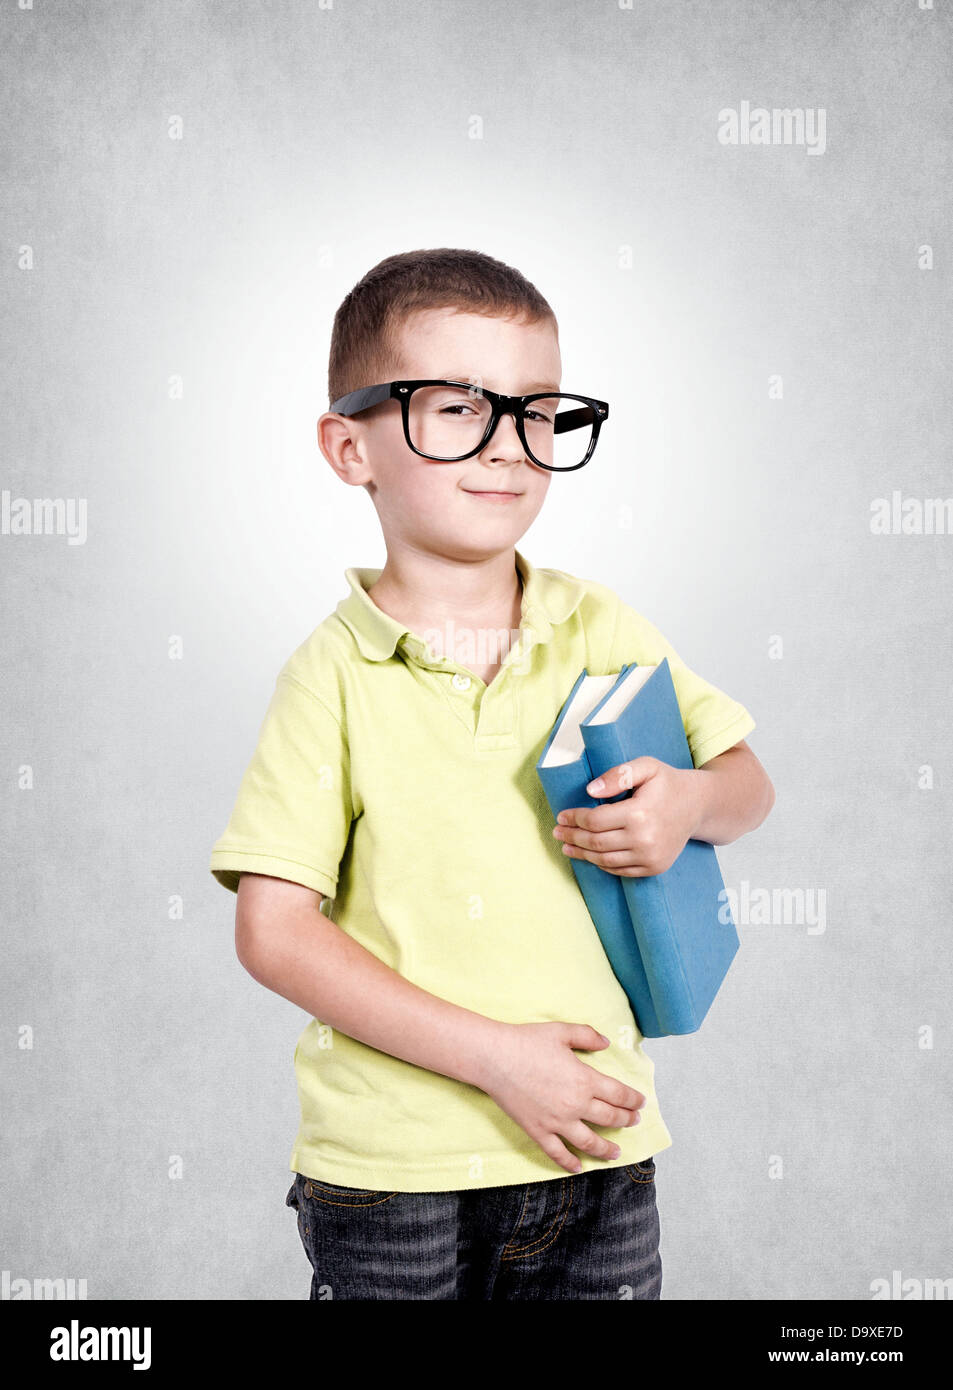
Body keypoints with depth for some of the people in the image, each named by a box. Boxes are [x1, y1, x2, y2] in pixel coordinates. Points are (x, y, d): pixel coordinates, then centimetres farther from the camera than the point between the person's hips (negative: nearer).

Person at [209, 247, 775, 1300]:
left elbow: (748, 782, 12)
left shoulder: (600, 630, 2)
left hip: (599, 1149, 3)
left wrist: (689, 802, -12)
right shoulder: (336, 672, -9)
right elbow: (273, 932, -11)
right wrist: (494, 1054, -17)